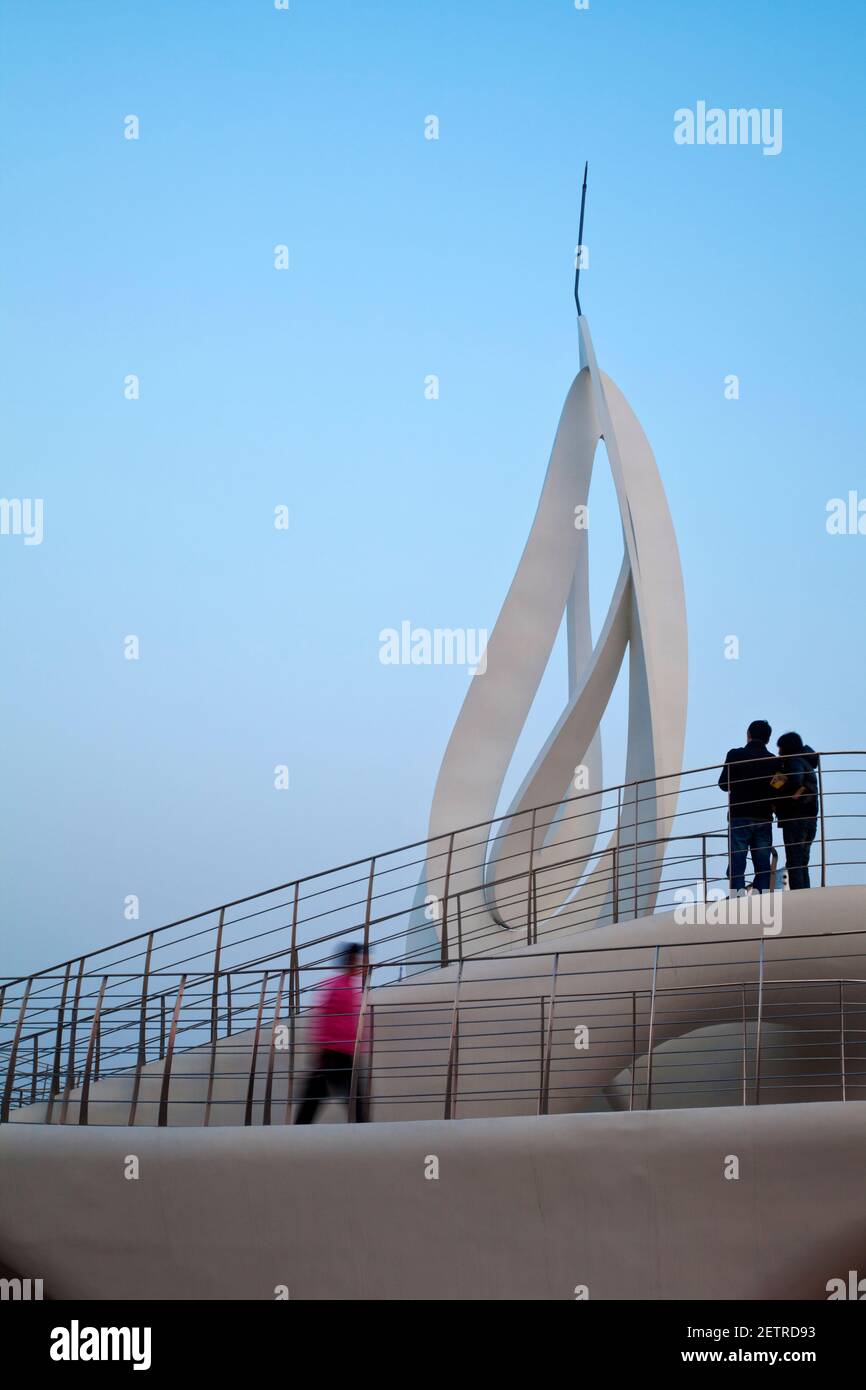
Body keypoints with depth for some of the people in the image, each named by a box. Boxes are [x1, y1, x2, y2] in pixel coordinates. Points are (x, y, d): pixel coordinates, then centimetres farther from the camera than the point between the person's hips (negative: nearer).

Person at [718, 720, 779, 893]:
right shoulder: (774, 761, 4)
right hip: (764, 819, 2)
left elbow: (724, 784, 2)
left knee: (736, 865, -3)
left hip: (739, 817, -2)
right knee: (763, 868, 5)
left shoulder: (735, 755, -3)